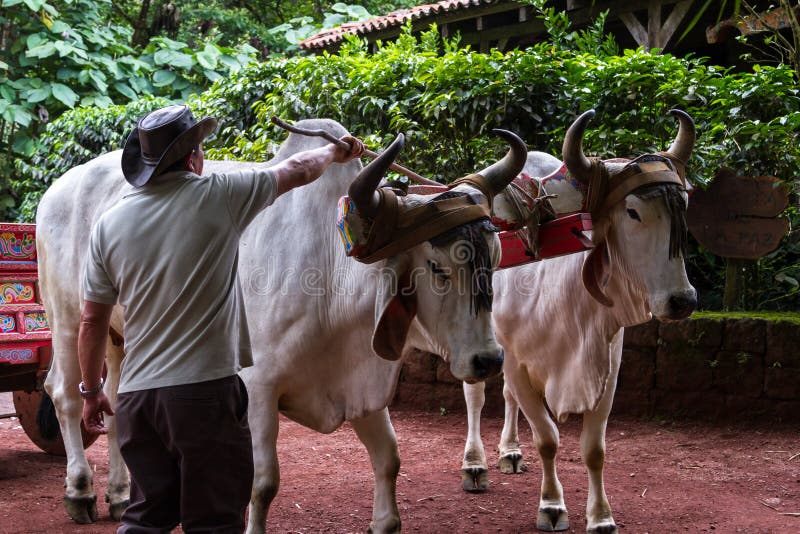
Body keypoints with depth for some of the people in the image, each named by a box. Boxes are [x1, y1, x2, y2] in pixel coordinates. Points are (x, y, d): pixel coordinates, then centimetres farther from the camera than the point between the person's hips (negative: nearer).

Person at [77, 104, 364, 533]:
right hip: (205, 390, -4)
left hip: (136, 396, 4)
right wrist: (335, 152, 32)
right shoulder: (218, 196, -5)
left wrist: (91, 391, 20)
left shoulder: (109, 224, 4)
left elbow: (92, 319, 8)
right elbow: (297, 171, 12)